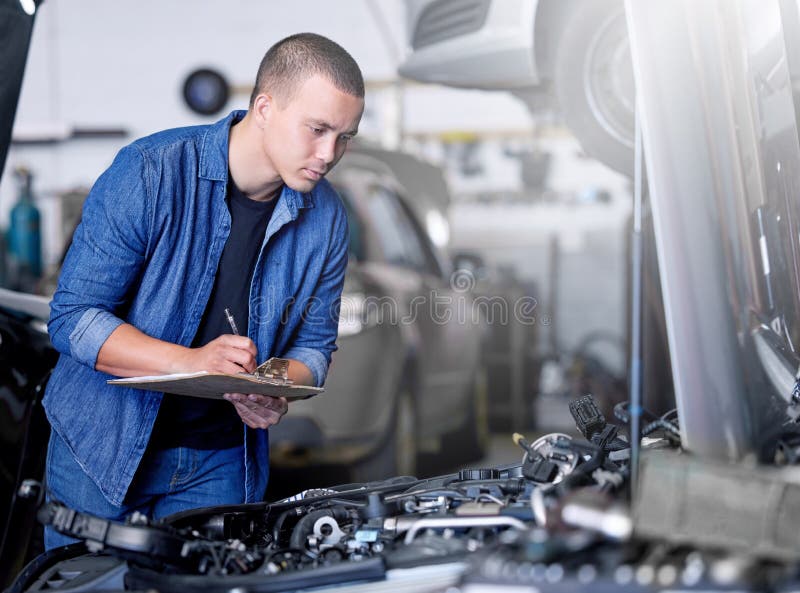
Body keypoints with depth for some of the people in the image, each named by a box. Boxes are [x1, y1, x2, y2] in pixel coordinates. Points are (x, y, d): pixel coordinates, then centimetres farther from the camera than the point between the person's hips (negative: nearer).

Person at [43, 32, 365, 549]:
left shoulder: (326, 218, -4)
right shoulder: (149, 172, -18)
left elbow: (314, 343, 6)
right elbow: (72, 318, -18)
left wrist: (277, 393, -17)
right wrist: (191, 361, -31)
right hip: (103, 446, -3)